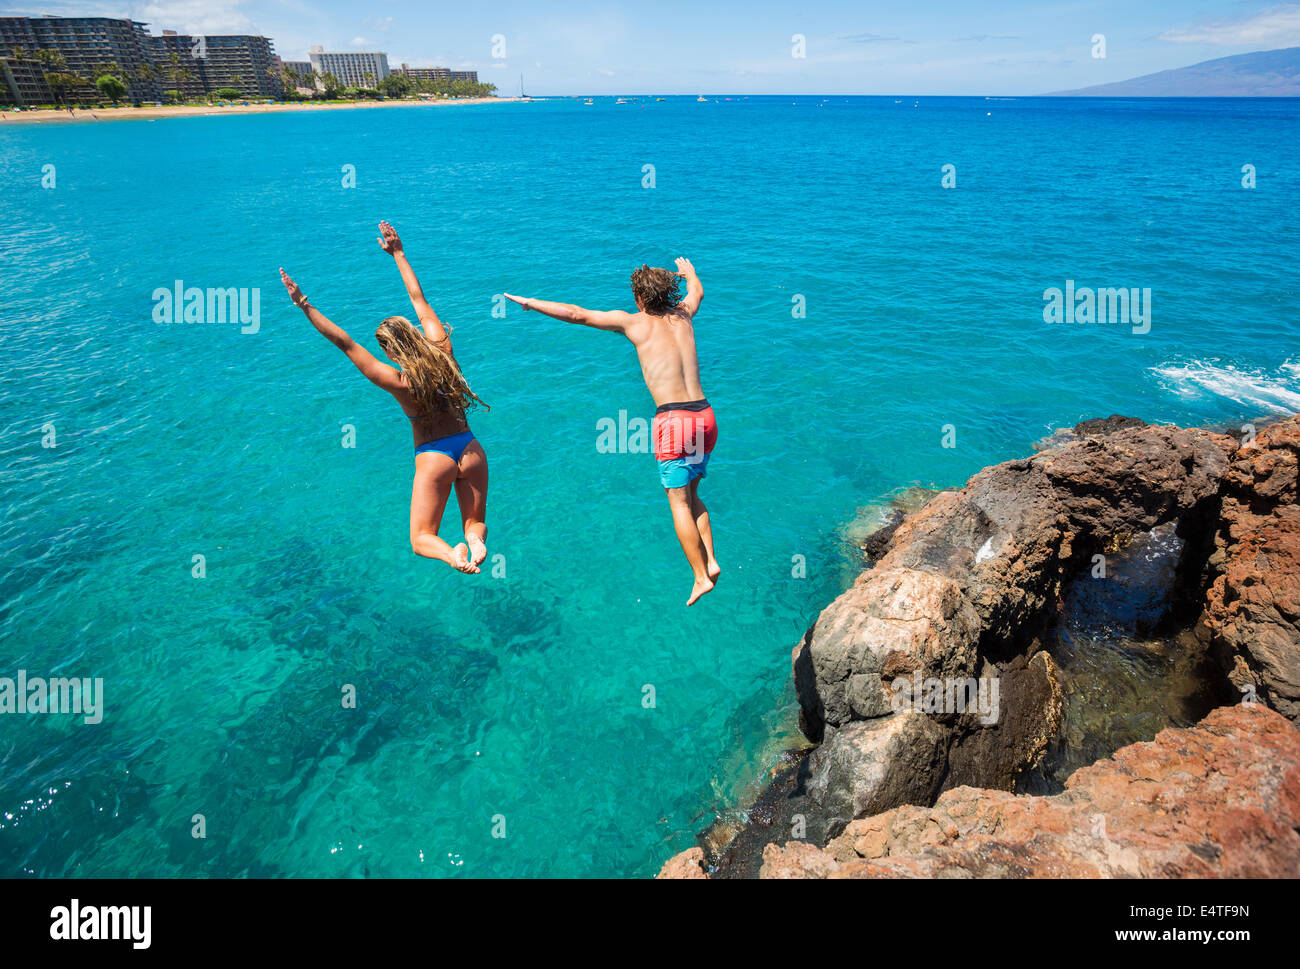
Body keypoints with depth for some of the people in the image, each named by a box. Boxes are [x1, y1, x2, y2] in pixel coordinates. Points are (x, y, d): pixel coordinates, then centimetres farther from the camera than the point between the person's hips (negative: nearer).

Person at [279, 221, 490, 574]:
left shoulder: (399, 383, -13)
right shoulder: (442, 352, -3)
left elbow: (346, 344, -13)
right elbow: (419, 299, 6)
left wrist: (305, 306, -9)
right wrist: (399, 254, 15)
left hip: (434, 456, -4)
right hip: (470, 448, 4)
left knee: (422, 538, 10)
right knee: (474, 523, 17)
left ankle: (452, 554, -23)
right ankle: (476, 541, -19)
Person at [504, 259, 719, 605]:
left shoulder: (634, 322, -2)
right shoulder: (682, 316, 13)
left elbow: (576, 314, -2)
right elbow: (696, 291, 38)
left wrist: (530, 303, 10)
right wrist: (689, 270, 60)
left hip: (674, 420, -6)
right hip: (705, 415, 6)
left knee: (679, 503, 3)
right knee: (691, 494, 20)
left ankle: (701, 577, 4)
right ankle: (710, 560, 12)